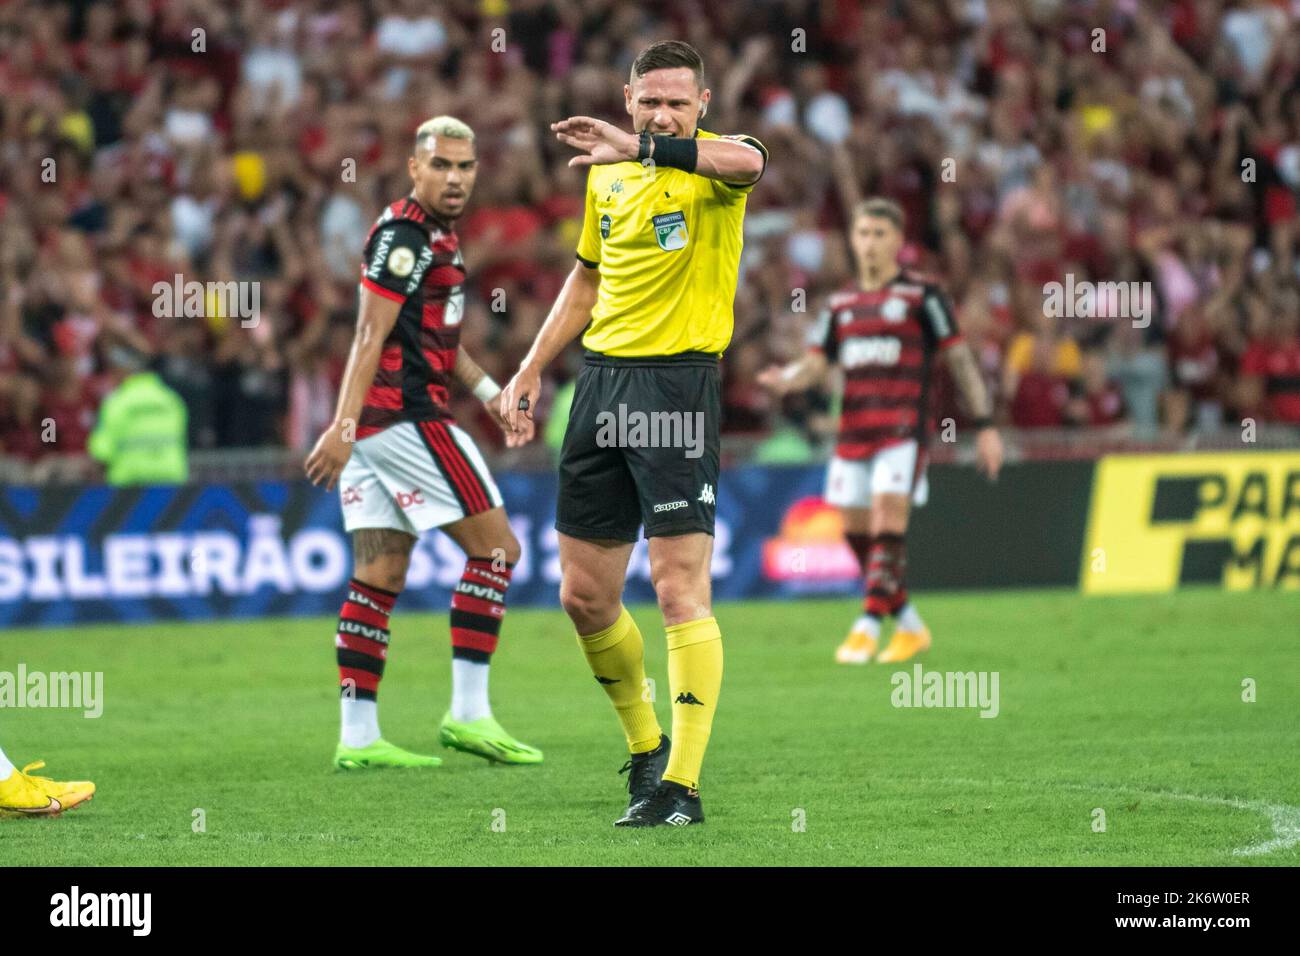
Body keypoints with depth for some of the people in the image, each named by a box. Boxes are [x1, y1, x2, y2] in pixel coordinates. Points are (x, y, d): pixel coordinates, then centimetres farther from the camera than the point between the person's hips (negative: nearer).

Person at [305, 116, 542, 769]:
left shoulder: (438, 236, 20)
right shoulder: (403, 235, -12)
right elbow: (370, 337, -18)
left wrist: (489, 392, 22)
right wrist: (344, 426, -23)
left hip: (378, 424, 10)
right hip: (403, 415, -10)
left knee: (379, 579, 6)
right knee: (495, 547, -4)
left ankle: (358, 737, 4)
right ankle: (468, 713, -5)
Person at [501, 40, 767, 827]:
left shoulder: (713, 165, -7)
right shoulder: (606, 173, 13)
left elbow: (748, 161, -34)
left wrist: (643, 147, -43)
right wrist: (533, 368, 23)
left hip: (681, 381, -7)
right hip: (602, 379, 7)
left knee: (681, 588, -12)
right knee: (584, 596, 10)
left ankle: (682, 784, -11)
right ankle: (646, 746, 29)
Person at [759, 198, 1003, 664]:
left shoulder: (922, 294, 0)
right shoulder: (840, 304, 15)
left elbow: (960, 359, 1)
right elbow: (815, 362, 10)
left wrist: (985, 426, -3)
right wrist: (787, 378, -15)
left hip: (904, 428, -6)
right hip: (853, 430, 6)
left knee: (889, 519, -18)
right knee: (857, 531, 6)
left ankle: (867, 626, -19)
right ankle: (909, 625, 21)